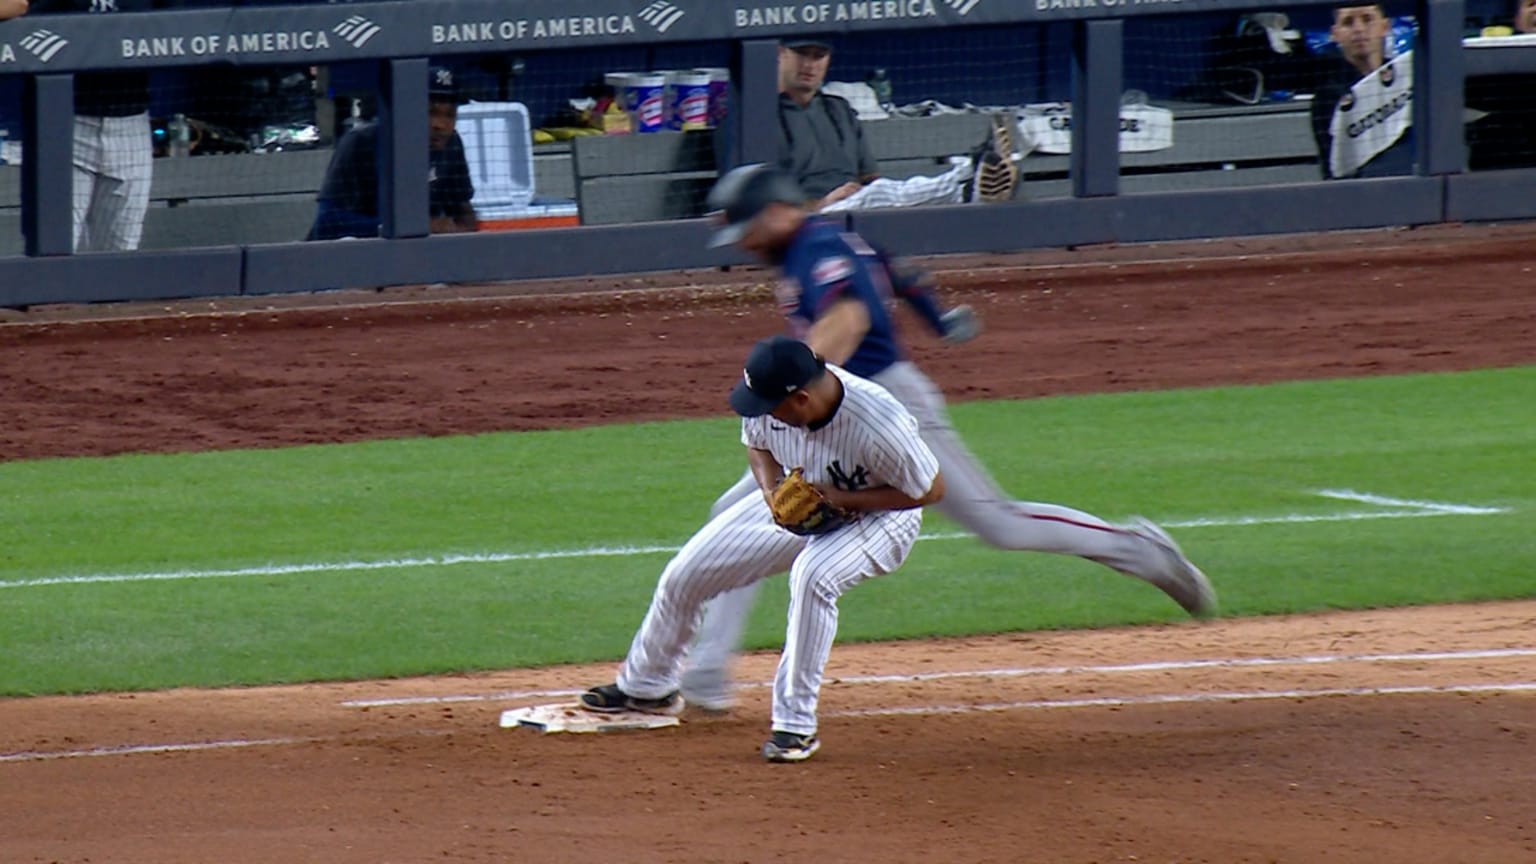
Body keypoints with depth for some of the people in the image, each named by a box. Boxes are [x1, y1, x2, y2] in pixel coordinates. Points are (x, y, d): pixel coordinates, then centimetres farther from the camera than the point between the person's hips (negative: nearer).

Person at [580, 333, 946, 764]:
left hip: (875, 513, -6)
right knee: (687, 571, 4)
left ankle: (796, 724, -25)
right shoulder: (771, 402, -23)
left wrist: (842, 499, -30)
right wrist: (770, 489, -20)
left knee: (813, 574, -37)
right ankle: (646, 687, 30)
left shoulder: (878, 424, -39)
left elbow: (931, 489, -25)